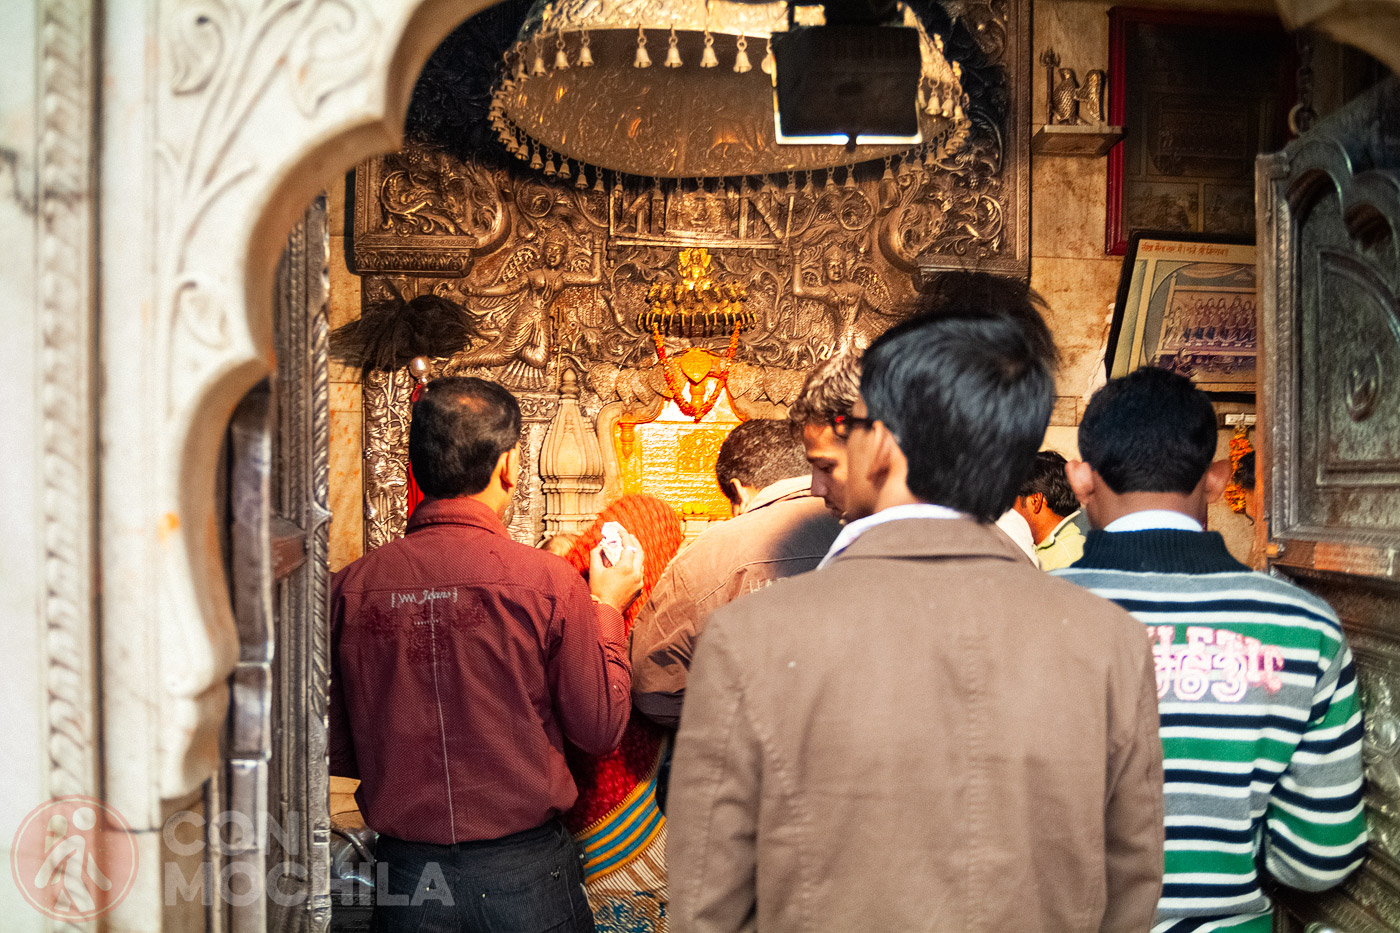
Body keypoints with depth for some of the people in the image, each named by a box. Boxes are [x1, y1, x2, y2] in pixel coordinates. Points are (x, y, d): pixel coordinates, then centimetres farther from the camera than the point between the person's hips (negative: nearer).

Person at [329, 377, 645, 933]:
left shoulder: (353, 586, -8)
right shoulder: (546, 580, -16)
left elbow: (335, 753, 1)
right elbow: (600, 730, -6)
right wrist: (606, 608, 5)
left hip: (404, 881, 2)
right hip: (524, 873, -1)